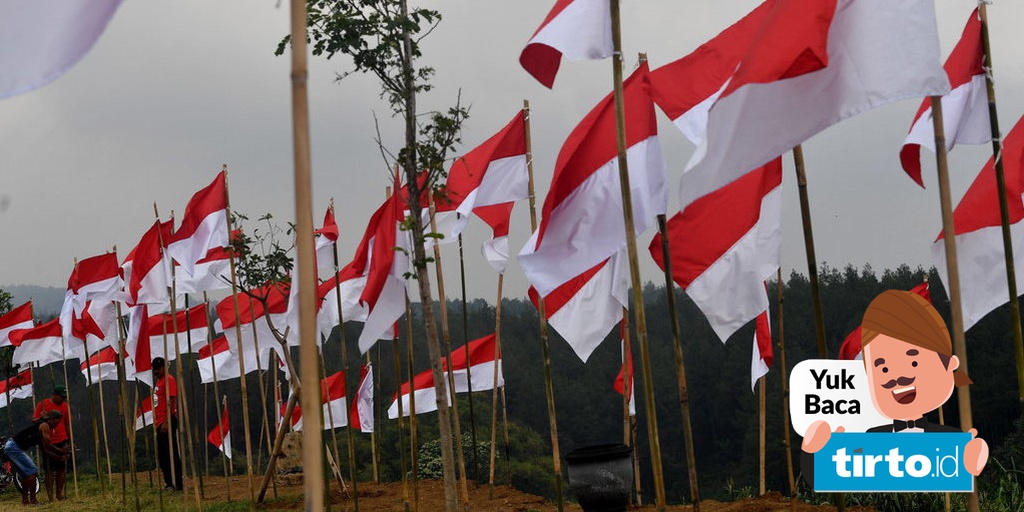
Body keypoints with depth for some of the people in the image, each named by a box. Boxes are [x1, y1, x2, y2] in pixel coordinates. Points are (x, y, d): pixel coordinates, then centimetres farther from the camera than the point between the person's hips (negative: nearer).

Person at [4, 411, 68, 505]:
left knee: (26, 474, 18)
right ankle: (33, 500, -9)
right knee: (32, 472, -8)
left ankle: (25, 499, 20)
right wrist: (62, 452, 0)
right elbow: (48, 446, -13)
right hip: (15, 447, -10)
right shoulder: (44, 426, -7)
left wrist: (59, 456, 17)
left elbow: (44, 450, 22)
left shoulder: (40, 426, 22)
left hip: (10, 447, 10)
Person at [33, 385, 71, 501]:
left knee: (61, 469, 3)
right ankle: (50, 495, 2)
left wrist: (69, 442, 10)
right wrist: (40, 418, -19)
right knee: (49, 469, -1)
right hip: (47, 442, -3)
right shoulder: (42, 404, 0)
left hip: (62, 442, 3)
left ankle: (59, 494, 11)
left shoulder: (64, 406, 9)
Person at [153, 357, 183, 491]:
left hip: (167, 422, -10)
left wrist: (167, 422, -22)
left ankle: (177, 484, -6)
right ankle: (169, 483, 14)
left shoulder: (169, 380, -9)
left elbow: (171, 402, -17)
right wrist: (156, 422, 18)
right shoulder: (158, 381, 20)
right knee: (162, 455, 10)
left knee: (171, 454, -8)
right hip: (159, 423, 10)